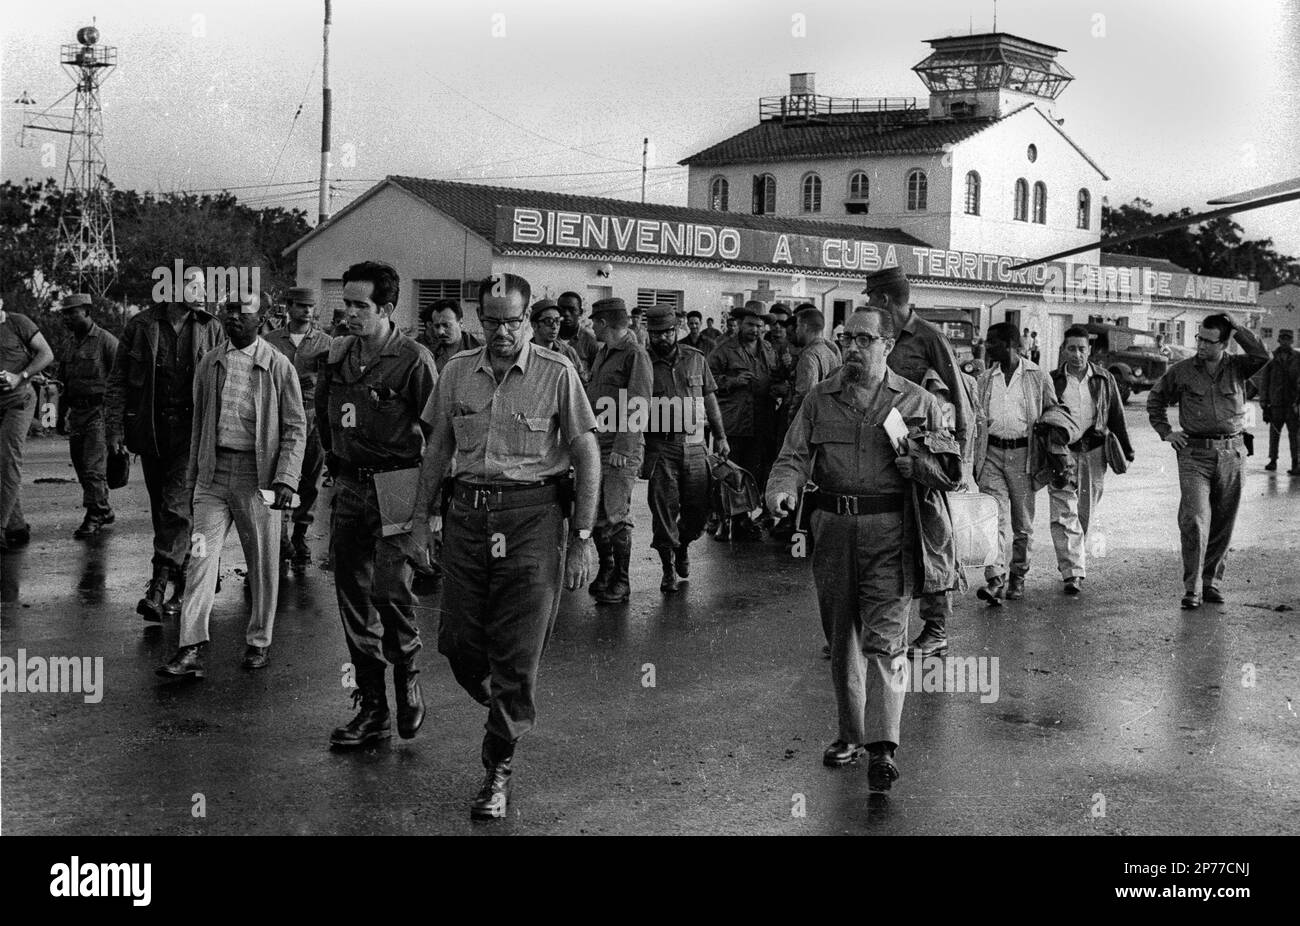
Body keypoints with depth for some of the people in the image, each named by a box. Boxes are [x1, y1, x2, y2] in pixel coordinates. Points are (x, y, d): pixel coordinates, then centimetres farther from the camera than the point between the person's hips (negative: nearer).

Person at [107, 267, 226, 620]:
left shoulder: (212, 329, 4)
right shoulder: (141, 326, 4)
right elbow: (118, 380, 6)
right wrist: (115, 428, -2)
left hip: (193, 431, -2)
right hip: (152, 430, 2)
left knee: (177, 504, -15)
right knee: (160, 508, 10)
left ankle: (158, 588, -18)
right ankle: (182, 584, 25)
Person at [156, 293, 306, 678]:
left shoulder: (279, 366, -2)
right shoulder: (209, 364, 9)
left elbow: (295, 427, -2)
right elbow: (199, 423, 16)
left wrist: (286, 479, -11)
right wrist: (193, 475, 15)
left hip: (257, 474, -2)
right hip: (213, 473, 3)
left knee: (262, 565, 6)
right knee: (201, 557, -5)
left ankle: (259, 642, 22)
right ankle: (191, 649, -6)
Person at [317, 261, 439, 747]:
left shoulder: (413, 360, -10)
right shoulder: (338, 354, 8)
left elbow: (435, 431, -8)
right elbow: (323, 411, 24)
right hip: (350, 488, 6)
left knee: (390, 589, -17)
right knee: (353, 599, 7)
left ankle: (407, 675, 11)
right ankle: (371, 710, 17)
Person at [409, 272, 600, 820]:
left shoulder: (557, 374, -4)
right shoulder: (457, 373, 8)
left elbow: (586, 456, -3)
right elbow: (438, 448, 16)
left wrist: (581, 539, -6)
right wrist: (421, 517, 11)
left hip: (531, 514, -4)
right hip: (467, 512, 4)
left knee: (517, 653, -1)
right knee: (459, 642, 7)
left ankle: (498, 769, 13)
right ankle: (508, 711, 37)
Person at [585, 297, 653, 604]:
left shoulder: (636, 355, -9)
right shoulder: (602, 354, 18)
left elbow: (638, 407, -15)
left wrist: (623, 447, -21)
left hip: (623, 450, -8)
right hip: (597, 444, 8)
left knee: (616, 515, -6)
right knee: (596, 512, 10)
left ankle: (621, 582, 3)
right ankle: (606, 569, 24)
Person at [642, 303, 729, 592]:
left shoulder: (696, 358, 6)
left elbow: (709, 398, 14)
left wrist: (720, 435, 12)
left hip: (694, 443, 2)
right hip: (660, 446, -2)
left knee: (699, 506, 4)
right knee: (663, 507, -2)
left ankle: (683, 546, 33)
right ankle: (668, 568, 11)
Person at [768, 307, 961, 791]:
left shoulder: (916, 401, 5)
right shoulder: (820, 398, 10)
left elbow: (952, 472, 6)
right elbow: (794, 456, 3)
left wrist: (907, 452, -12)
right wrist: (782, 490, -19)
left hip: (890, 533, -3)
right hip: (834, 529, 3)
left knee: (883, 638, -11)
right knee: (841, 638, 12)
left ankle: (883, 748, -13)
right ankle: (851, 733, 27)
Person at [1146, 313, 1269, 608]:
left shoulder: (1237, 367, 4)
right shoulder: (1181, 371, 2)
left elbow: (1262, 356, -16)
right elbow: (1156, 398, 15)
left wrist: (1235, 328, -11)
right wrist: (1165, 432, 6)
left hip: (1231, 453, 2)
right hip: (1194, 452, -2)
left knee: (1223, 523, 8)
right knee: (1195, 520, -12)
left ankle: (1212, 582, 20)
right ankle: (1192, 589, -10)